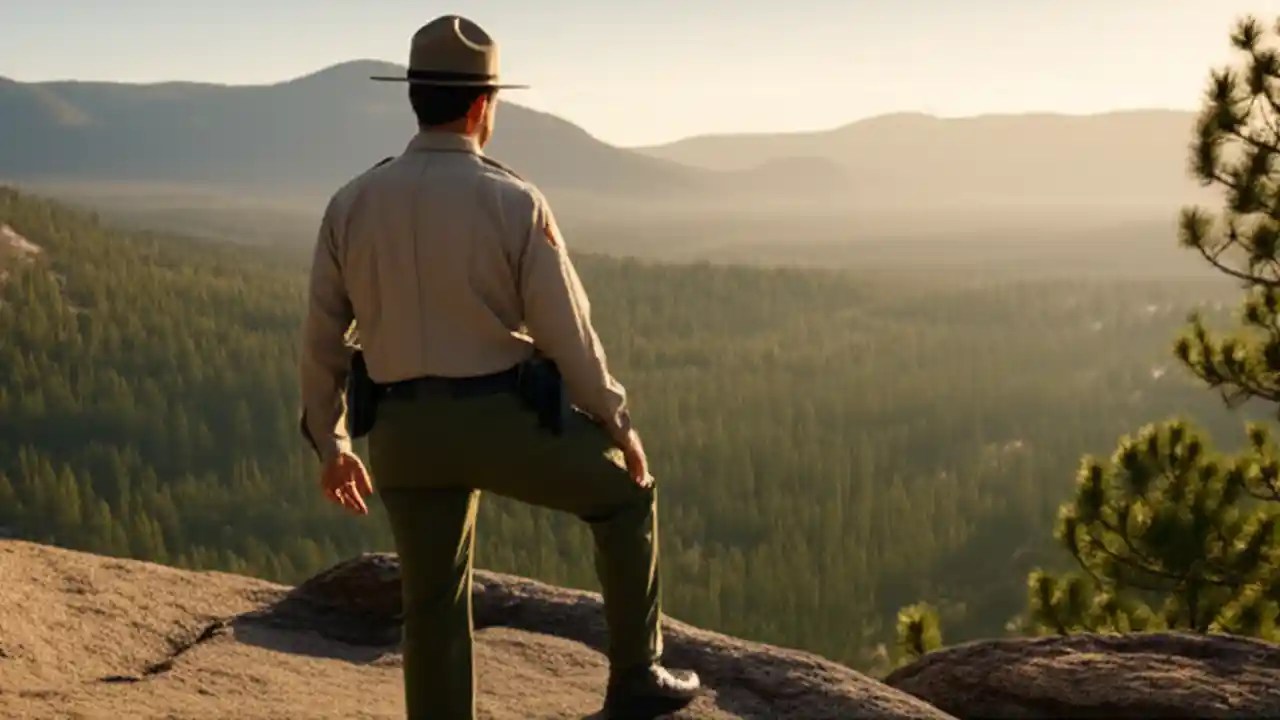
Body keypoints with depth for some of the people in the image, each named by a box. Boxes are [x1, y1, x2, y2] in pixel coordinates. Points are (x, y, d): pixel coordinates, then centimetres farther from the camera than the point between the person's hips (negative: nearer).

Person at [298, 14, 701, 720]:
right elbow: (566, 330, -8)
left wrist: (330, 444, 17)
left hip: (403, 434, 4)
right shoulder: (514, 203, -11)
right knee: (624, 493, 22)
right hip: (502, 420, -3)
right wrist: (617, 421, 6)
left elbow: (321, 339, 5)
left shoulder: (351, 204, 0)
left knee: (434, 606, 16)